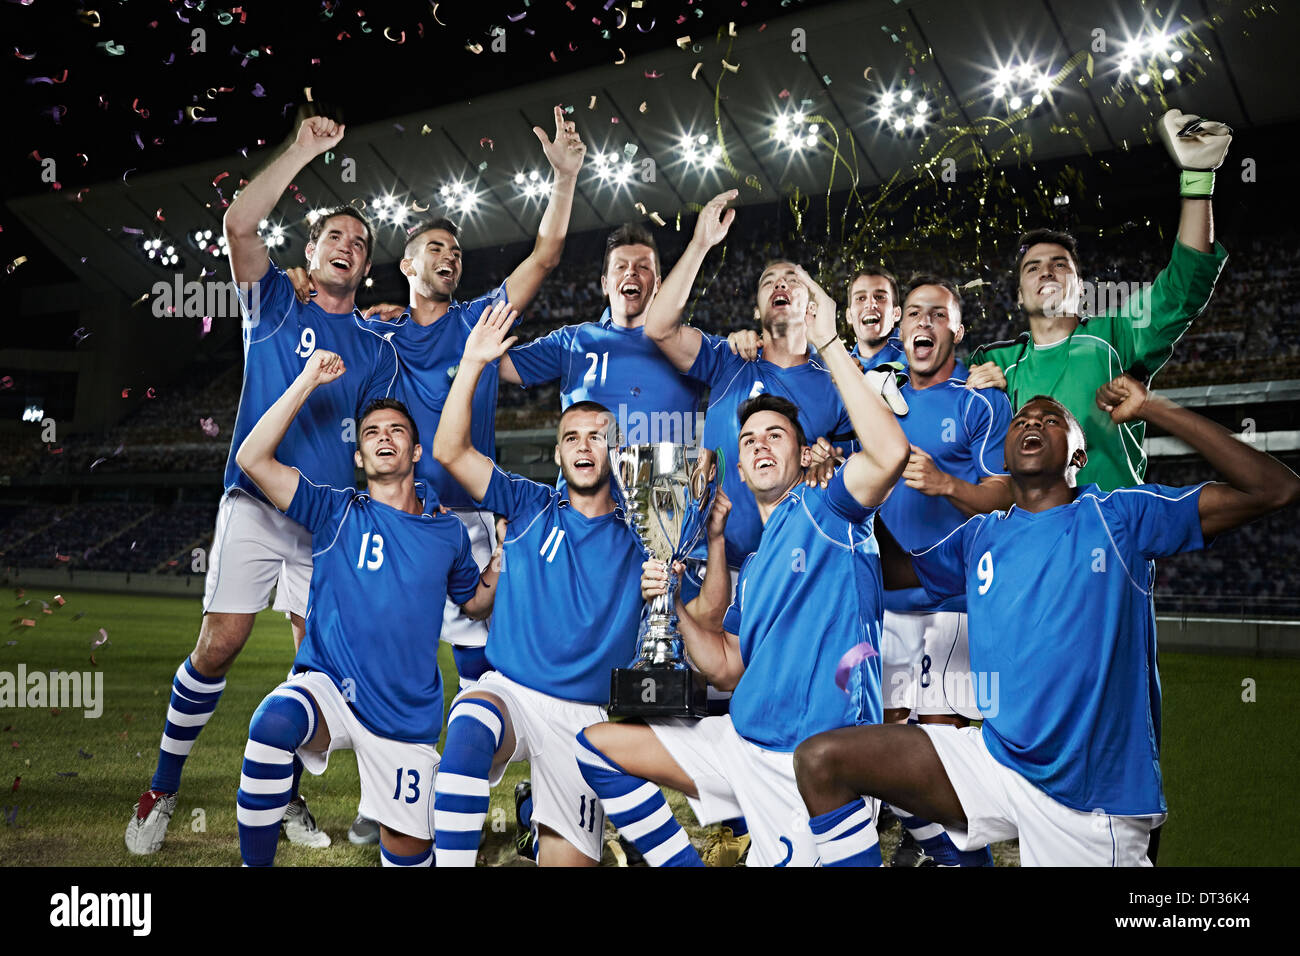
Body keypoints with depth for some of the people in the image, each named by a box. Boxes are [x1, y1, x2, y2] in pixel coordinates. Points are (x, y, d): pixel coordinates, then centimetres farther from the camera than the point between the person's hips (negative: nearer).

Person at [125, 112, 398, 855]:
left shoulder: (378, 350, 13)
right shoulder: (274, 305, 8)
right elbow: (241, 223, -8)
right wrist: (305, 150, -8)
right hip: (255, 505, -2)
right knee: (219, 647, -6)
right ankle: (163, 793, 9)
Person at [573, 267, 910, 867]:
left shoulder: (825, 510, -3)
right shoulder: (752, 563, 20)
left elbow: (889, 453, -24)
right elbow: (728, 668, 17)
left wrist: (829, 340, -22)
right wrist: (672, 601, 4)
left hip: (812, 760, -8)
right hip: (742, 743, 8)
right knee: (597, 745, 4)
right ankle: (684, 862, 9)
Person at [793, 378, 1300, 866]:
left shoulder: (1121, 516, -2)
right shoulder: (979, 537, 11)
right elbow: (891, 568, 26)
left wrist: (1153, 409, -11)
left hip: (1096, 803, -3)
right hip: (995, 762, 4)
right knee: (821, 759, -8)